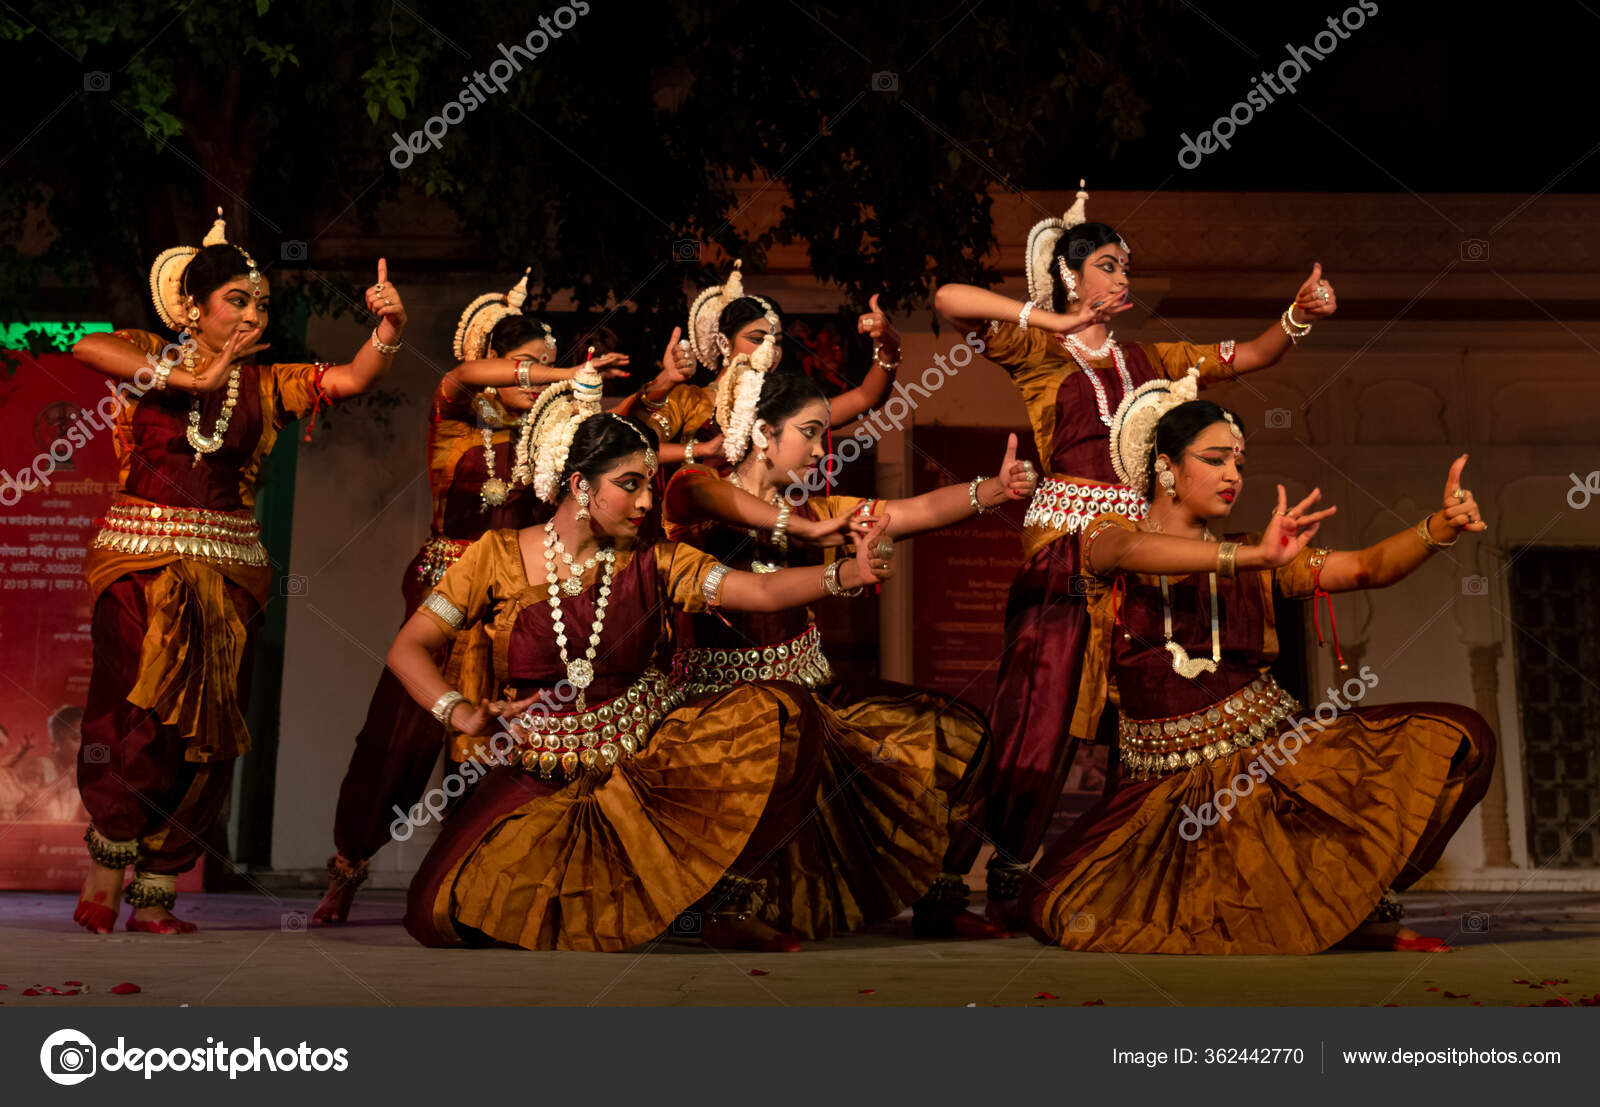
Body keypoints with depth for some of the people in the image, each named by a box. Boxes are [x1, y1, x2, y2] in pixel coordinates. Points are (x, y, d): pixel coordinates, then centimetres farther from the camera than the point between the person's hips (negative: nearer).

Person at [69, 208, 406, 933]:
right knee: (137, 717, -14)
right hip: (140, 562, -2)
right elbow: (87, 347, -15)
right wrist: (192, 378, -17)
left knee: (207, 736, 0)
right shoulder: (150, 359, 6)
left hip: (227, 572, 3)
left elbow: (351, 380, -3)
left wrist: (388, 331, -21)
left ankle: (152, 896, 11)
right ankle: (105, 873, 5)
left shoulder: (265, 384, 11)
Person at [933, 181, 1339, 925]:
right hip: (1065, 541, -5)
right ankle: (1008, 871, 8)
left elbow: (1249, 357, 21)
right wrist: (1052, 321, -6)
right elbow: (950, 299, -8)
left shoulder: (1147, 358, 20)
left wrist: (1300, 316, 4)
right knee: (1043, 710, -5)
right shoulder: (1037, 351, 5)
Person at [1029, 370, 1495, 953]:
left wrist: (1441, 526, -20)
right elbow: (1131, 552, -25)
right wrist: (1253, 557, -38)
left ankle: (1356, 908, 1)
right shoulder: (1107, 536, 1)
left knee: (1457, 735, -18)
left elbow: (1369, 567, 0)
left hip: (1271, 749, 2)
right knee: (1078, 920, -28)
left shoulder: (1251, 561, 11)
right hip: (1166, 782, -2)